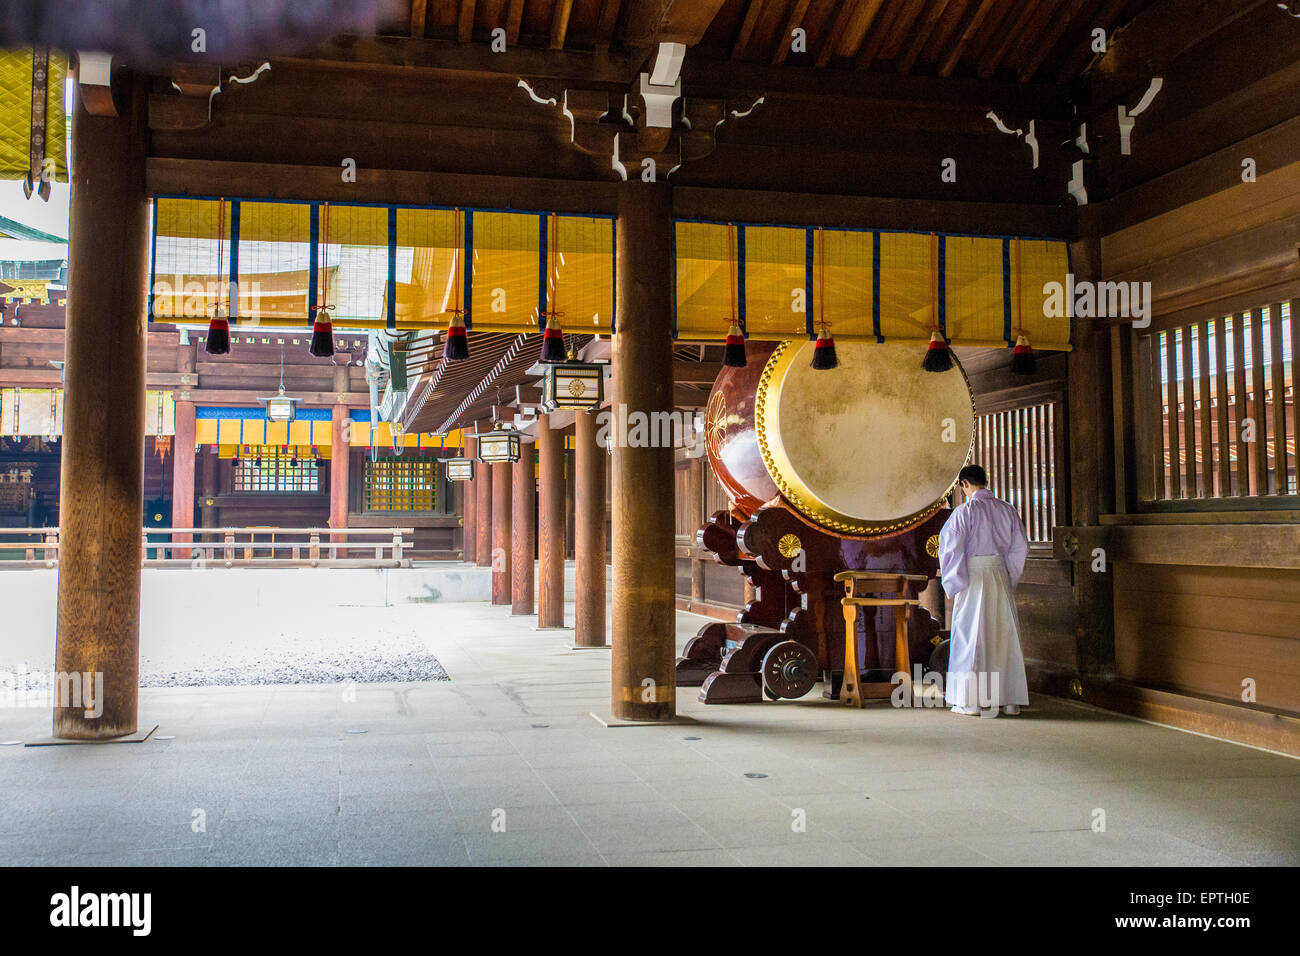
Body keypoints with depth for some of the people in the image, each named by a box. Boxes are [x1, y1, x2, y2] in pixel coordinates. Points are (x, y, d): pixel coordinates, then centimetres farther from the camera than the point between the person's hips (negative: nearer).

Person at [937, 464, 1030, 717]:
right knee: (1004, 635, 10)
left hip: (973, 576, -5)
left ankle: (972, 701, 2)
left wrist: (951, 580, 1)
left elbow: (951, 547, -12)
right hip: (1001, 575, 5)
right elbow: (1020, 547, 8)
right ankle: (1010, 699, 14)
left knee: (972, 638, 1)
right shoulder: (1007, 510, 5)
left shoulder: (964, 511, -10)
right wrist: (1009, 577, 16)